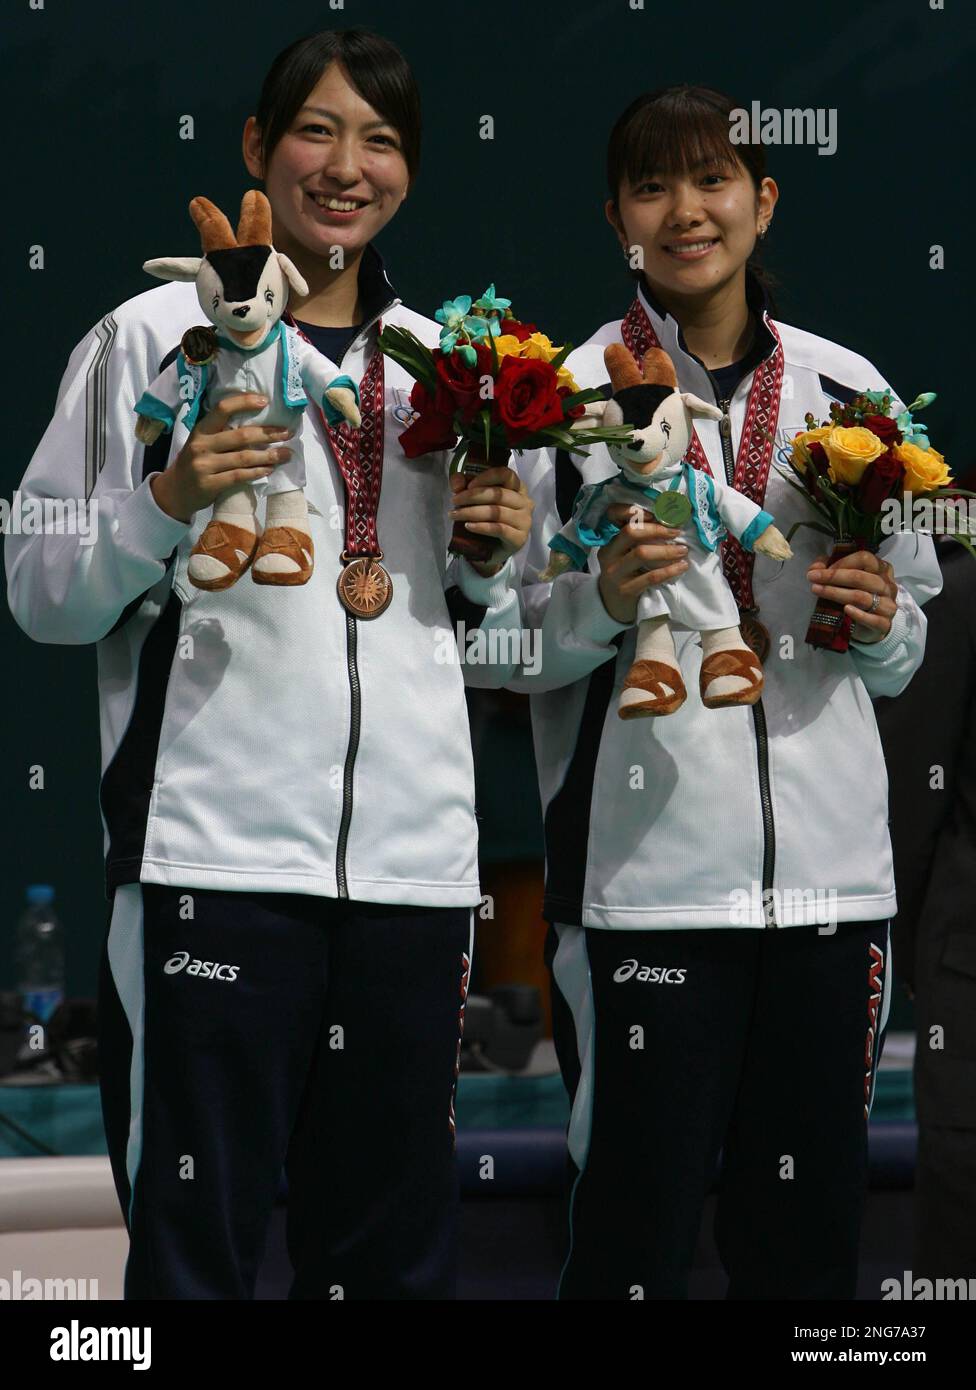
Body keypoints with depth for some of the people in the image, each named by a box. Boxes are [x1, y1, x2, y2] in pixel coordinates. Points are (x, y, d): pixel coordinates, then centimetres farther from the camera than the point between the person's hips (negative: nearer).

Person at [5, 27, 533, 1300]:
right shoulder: (156, 334, 2)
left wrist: (492, 554, 2)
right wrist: (168, 500, -16)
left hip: (414, 856, 4)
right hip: (214, 851, -4)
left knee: (395, 1247, 9)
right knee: (196, 1238, -2)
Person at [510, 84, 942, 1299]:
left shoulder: (847, 389, 12)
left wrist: (880, 621, -3)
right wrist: (601, 600, -16)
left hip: (828, 870, 3)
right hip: (641, 870, -3)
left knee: (809, 1235, 7)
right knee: (637, 1218, -2)